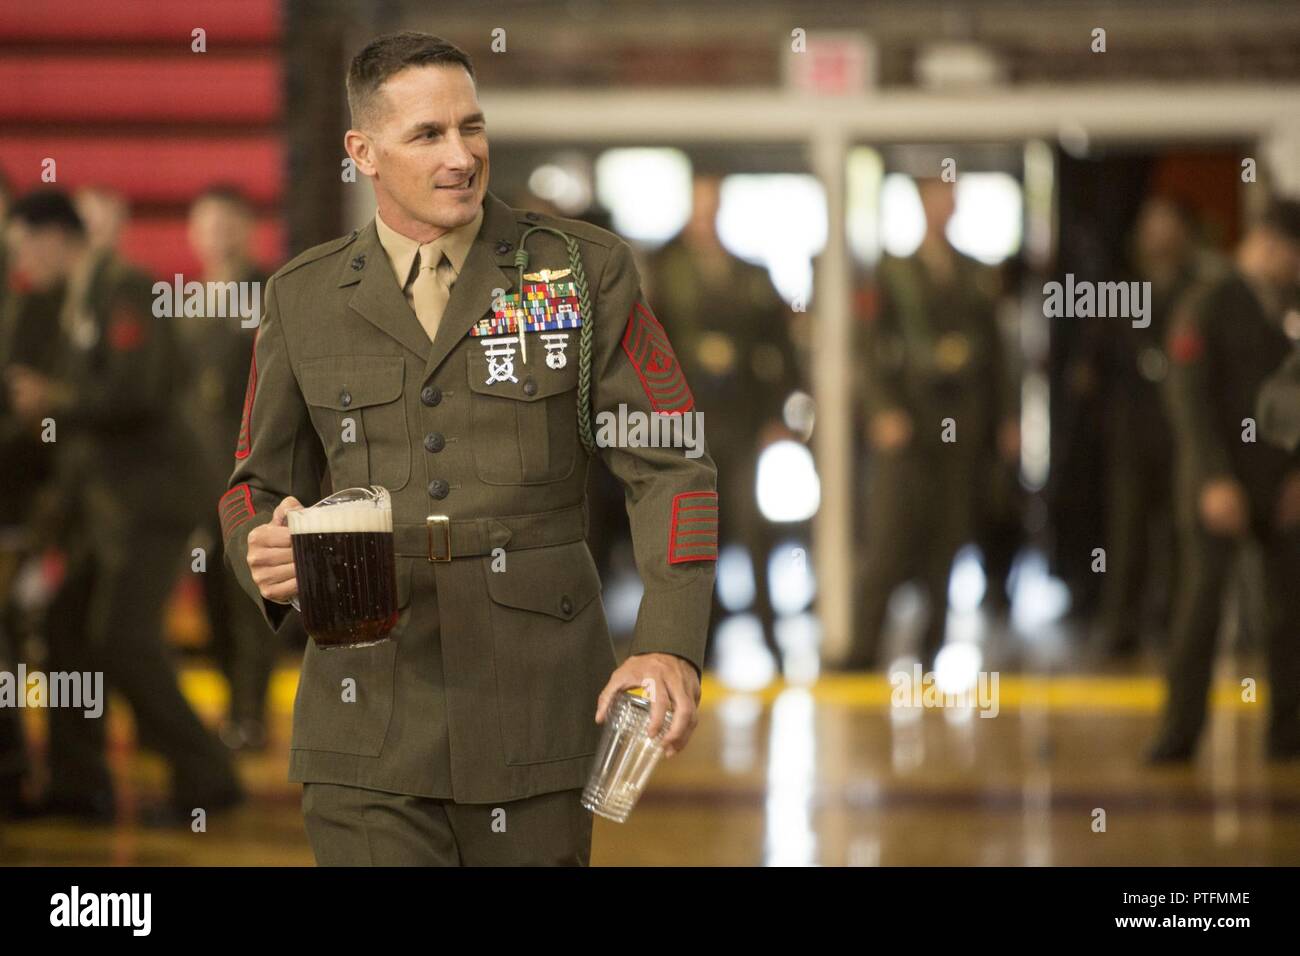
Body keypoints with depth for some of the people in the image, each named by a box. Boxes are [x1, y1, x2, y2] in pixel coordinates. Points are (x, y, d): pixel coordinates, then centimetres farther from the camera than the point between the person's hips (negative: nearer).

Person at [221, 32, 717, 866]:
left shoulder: (585, 271, 2)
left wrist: (671, 646, -15)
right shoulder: (304, 301, 7)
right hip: (370, 727, 1)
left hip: (536, 715, -1)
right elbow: (259, 487, 14)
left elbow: (669, 465, -1)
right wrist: (264, 555, -11)